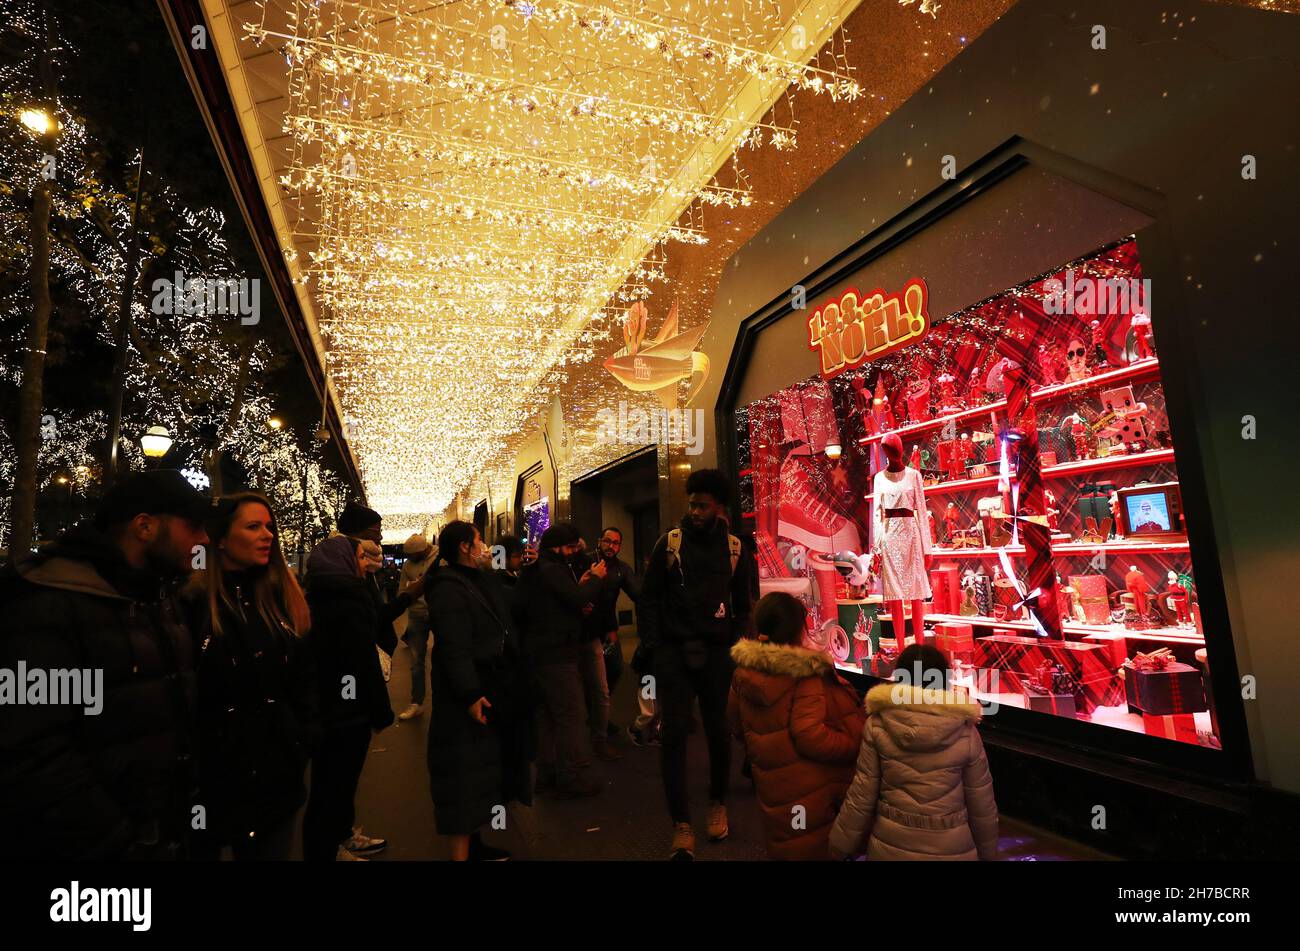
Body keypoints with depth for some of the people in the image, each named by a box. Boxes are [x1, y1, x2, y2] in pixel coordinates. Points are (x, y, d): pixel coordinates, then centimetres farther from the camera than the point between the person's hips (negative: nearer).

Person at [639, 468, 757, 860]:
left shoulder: (735, 548, 4)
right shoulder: (669, 542, -1)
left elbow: (743, 605, 11)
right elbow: (649, 598, 2)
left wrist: (736, 646, 1)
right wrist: (652, 645, -4)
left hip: (716, 651, 1)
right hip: (674, 650, -1)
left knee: (718, 729, 12)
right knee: (674, 733, -2)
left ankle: (718, 803, 35)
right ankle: (681, 826, 9)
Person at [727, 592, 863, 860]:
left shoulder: (744, 671, -2)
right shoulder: (805, 675, -23)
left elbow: (737, 723, 10)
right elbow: (809, 736, -28)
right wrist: (857, 746, -15)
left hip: (771, 783, 6)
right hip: (813, 789, -6)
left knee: (785, 844, 23)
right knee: (817, 847, 12)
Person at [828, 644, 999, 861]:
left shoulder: (878, 726, -12)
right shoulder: (965, 732, -11)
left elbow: (861, 795, -8)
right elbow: (982, 804, -3)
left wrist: (840, 845, 5)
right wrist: (988, 853, 15)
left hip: (890, 846, 0)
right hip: (951, 848, 0)